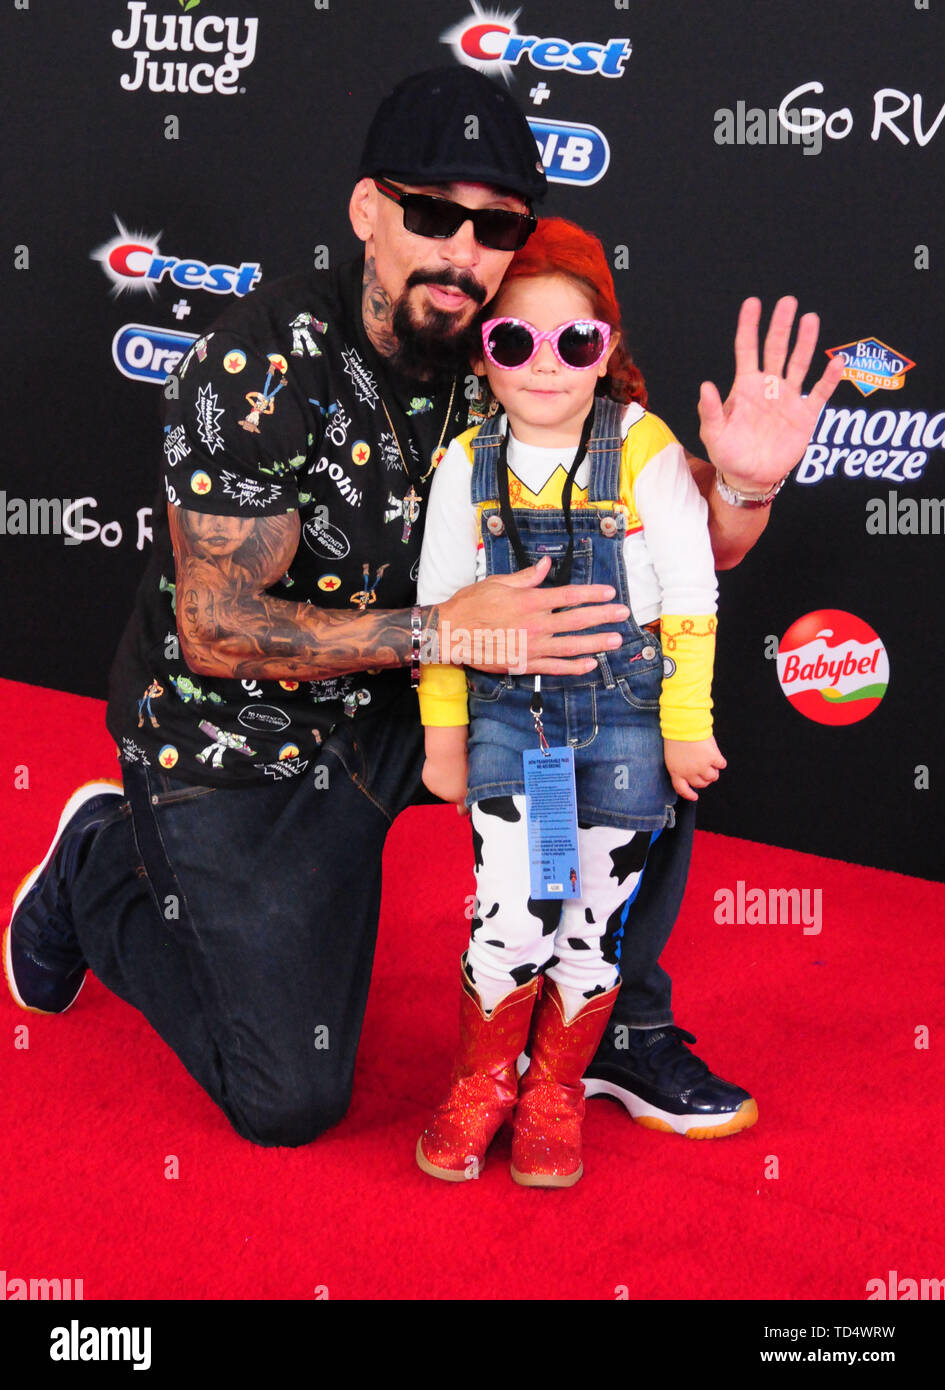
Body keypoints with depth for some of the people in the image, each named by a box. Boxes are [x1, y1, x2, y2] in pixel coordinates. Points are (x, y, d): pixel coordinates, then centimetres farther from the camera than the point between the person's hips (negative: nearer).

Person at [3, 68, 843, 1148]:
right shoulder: (262, 366, -25)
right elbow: (216, 632, -26)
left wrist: (744, 484, -29)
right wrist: (443, 629, -34)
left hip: (395, 712, 6)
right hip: (233, 734, -5)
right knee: (290, 1100, -4)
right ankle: (102, 871, 20)